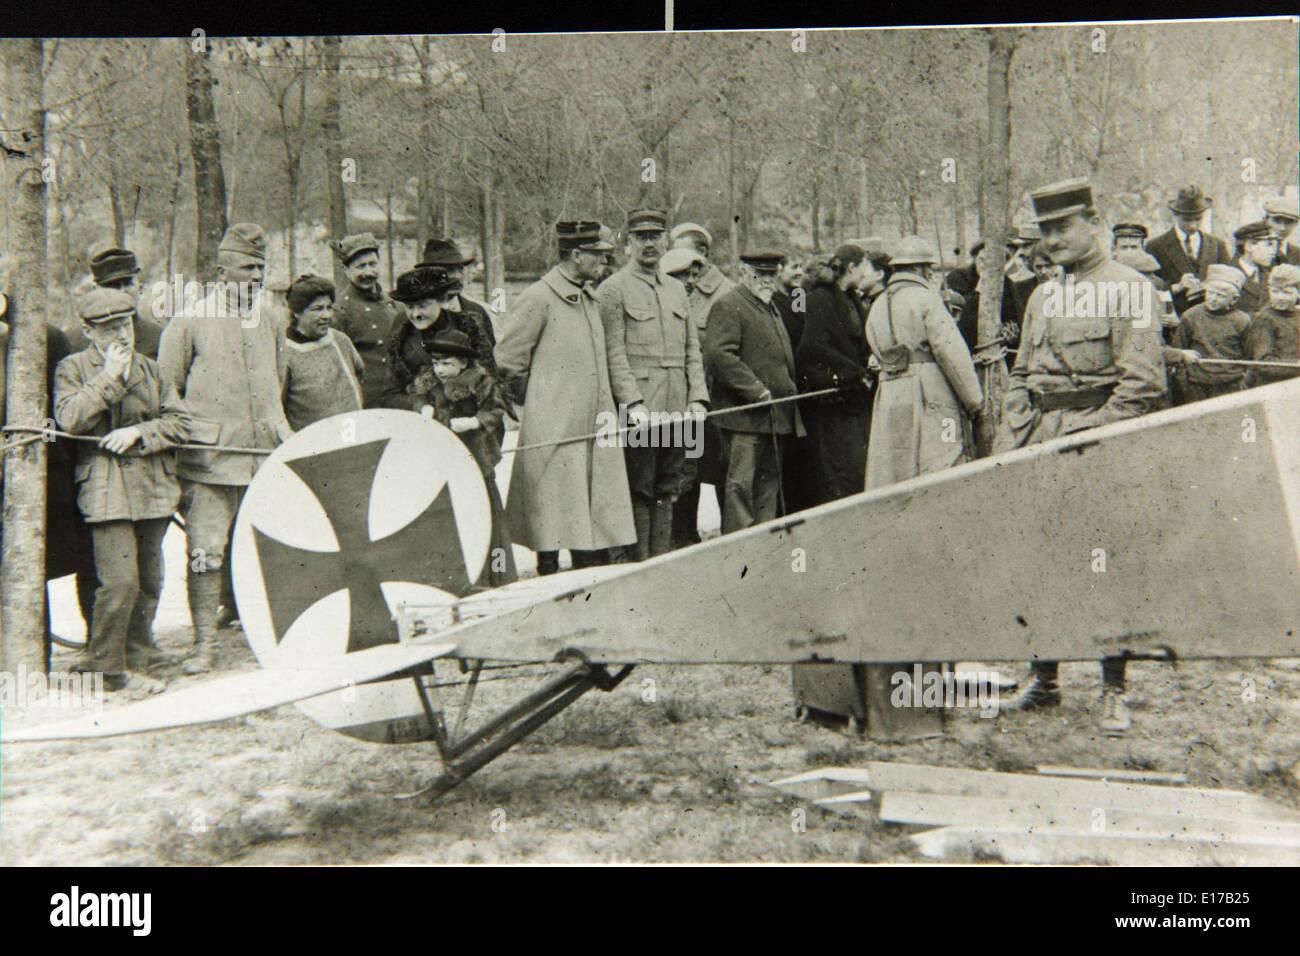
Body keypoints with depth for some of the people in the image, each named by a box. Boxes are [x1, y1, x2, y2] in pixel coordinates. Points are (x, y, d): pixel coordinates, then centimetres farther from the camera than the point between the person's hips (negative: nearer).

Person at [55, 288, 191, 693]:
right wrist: (110, 377, -12)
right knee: (120, 581, -13)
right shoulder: (72, 368, 4)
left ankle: (134, 663, 18)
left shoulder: (150, 369, 15)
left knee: (150, 583, 6)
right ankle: (103, 669, 1)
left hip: (153, 488, 5)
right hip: (106, 489, -5)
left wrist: (137, 433, -8)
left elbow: (179, 421, 8)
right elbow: (69, 418, -13)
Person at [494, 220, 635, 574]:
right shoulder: (538, 298, -10)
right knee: (556, 516, -3)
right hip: (554, 427, -7)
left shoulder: (590, 297, 16)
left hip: (595, 425, 8)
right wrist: (533, 403, 3)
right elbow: (507, 359, -8)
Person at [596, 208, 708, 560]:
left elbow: (692, 351, 16)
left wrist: (697, 399, 4)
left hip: (676, 411, 6)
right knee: (639, 494, -2)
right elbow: (614, 355, -10)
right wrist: (634, 404, -18)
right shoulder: (612, 290, -4)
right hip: (638, 413, -6)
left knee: (666, 493, 11)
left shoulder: (677, 290, 16)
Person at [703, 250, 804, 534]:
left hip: (775, 418, 9)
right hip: (744, 417, -9)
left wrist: (789, 391, 17)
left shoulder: (771, 309, 21)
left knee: (769, 485, 12)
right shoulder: (727, 307, -9)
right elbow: (718, 356, -22)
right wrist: (756, 390, -22)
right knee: (741, 485, -8)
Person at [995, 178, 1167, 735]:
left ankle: (1114, 693, 6)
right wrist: (1008, 441, 9)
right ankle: (1043, 680, 19)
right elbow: (1021, 376, 21)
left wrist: (1093, 438, -15)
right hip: (1041, 448, 6)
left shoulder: (1126, 288, -5)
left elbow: (1143, 382, -11)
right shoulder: (1043, 297, 16)